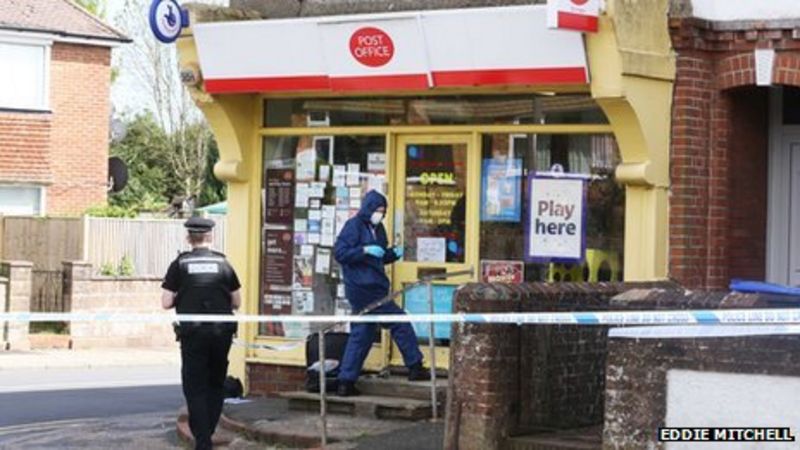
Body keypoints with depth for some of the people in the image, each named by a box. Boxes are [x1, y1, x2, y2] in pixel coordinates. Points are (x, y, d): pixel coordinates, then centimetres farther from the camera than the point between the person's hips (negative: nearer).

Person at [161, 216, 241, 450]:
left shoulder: (180, 264, -3)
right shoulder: (223, 263, 3)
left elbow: (166, 303, -5)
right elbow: (237, 302, 6)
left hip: (193, 334, -2)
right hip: (222, 332, 2)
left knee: (195, 387, 3)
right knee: (216, 384, 16)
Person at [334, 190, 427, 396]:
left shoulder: (377, 229, 17)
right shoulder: (354, 226, -9)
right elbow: (339, 252, -15)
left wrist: (394, 253, 4)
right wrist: (365, 250, -23)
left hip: (373, 289, 9)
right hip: (362, 288, -9)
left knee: (361, 335, 9)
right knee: (400, 323, -5)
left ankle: (346, 383, 12)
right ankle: (415, 367, 4)